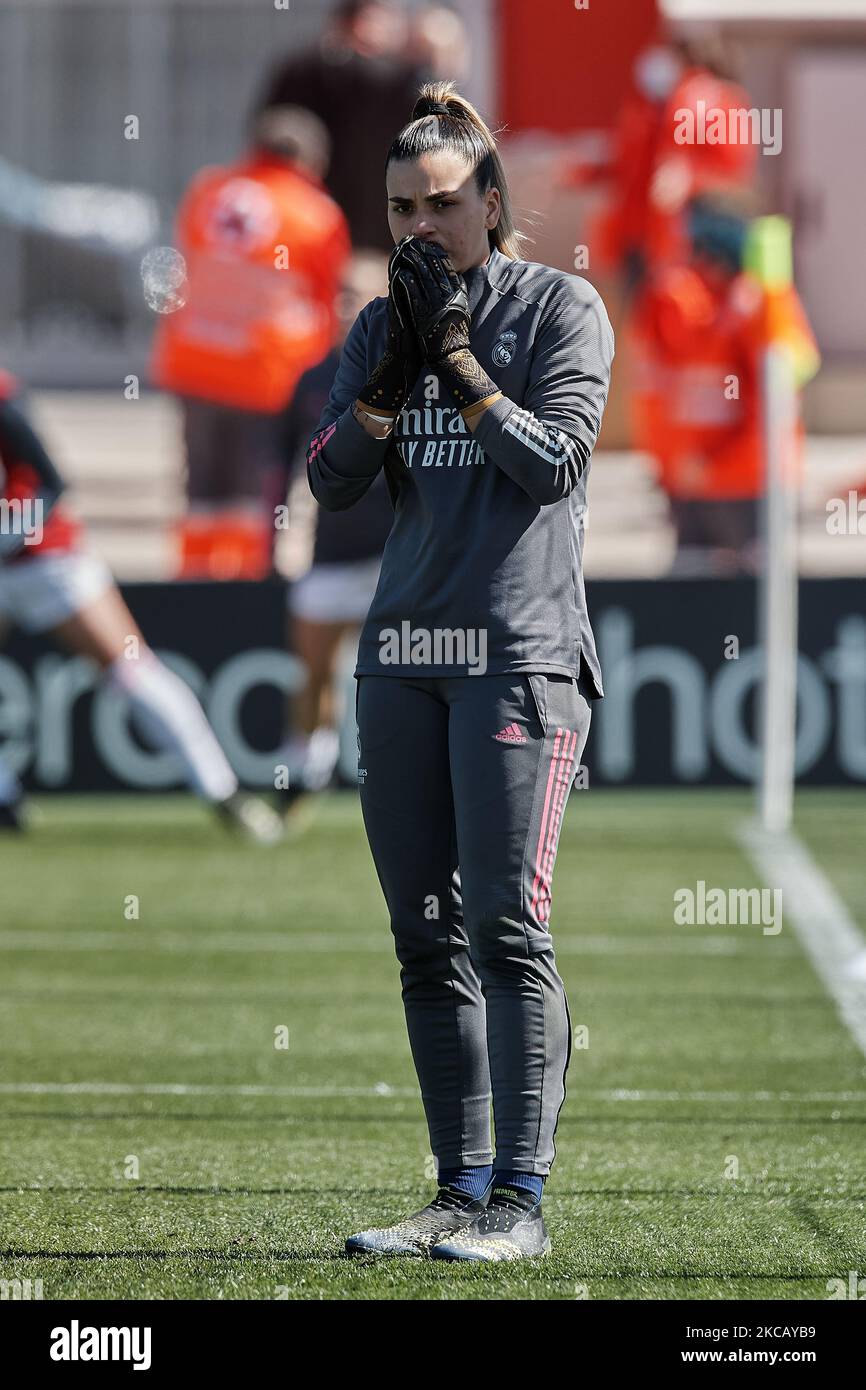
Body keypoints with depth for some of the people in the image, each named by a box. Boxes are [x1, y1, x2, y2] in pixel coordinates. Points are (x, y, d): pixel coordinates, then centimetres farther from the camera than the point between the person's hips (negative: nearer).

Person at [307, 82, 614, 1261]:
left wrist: (458, 356, -12)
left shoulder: (559, 307, 1)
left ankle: (520, 1203, -13)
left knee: (505, 924, -13)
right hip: (403, 653, 6)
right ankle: (462, 1196, 9)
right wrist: (395, 364, -7)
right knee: (426, 935, 5)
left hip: (521, 651, -6)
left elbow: (554, 460, -11)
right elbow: (334, 482, 5)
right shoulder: (386, 325, 15)